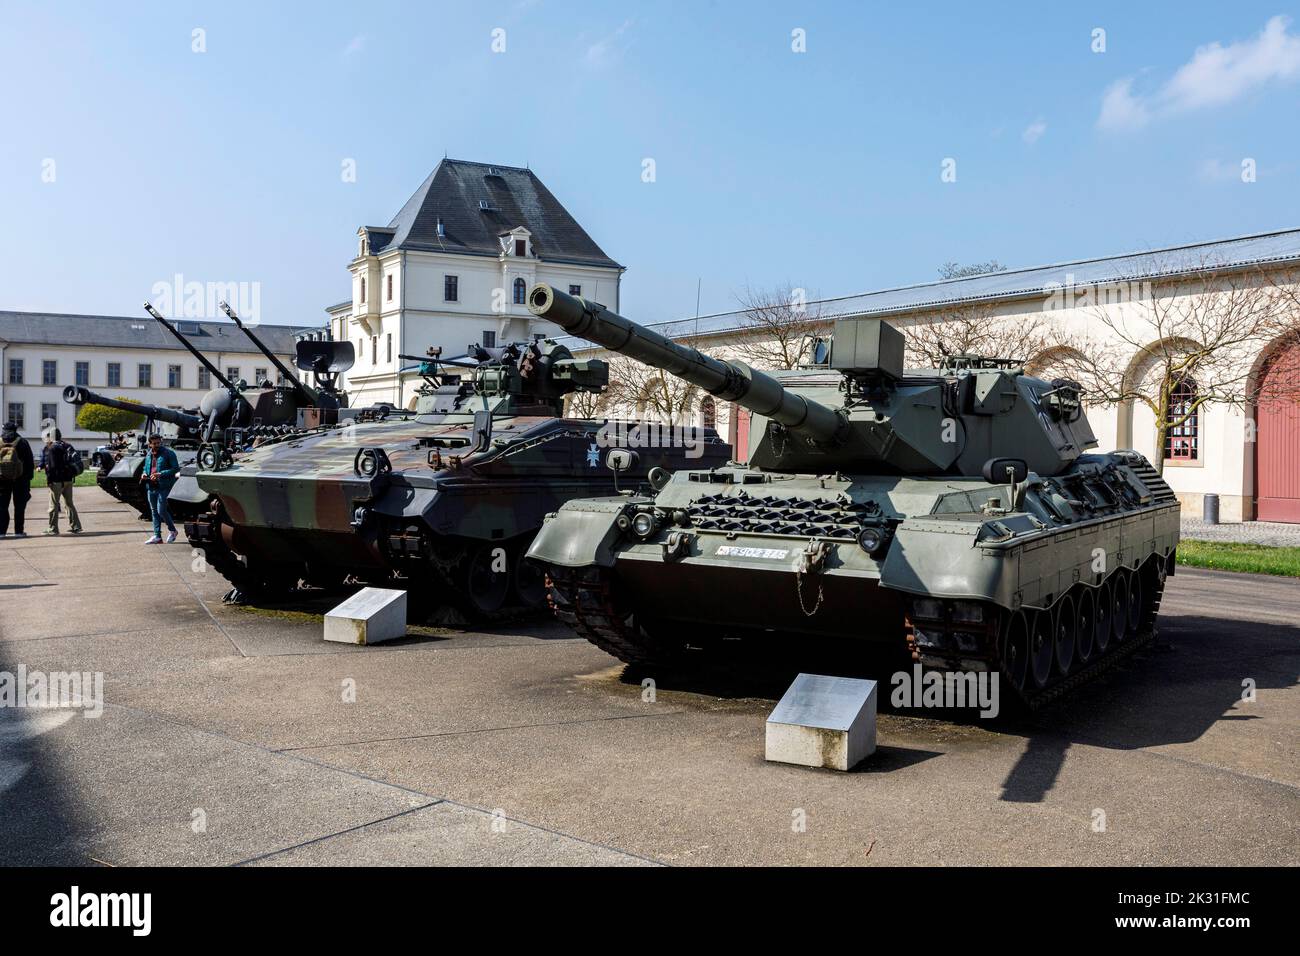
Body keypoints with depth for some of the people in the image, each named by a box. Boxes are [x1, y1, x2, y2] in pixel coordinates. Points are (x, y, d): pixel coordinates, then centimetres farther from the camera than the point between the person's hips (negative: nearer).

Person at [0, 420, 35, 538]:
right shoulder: (22, 442, -2)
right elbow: (30, 462, -3)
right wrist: (29, 477, 2)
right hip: (20, 479, -1)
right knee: (19, 505, 5)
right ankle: (18, 531, 3)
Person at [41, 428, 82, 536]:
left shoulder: (52, 448, -12)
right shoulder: (67, 446, 10)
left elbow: (51, 466, -17)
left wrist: (48, 479, -11)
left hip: (57, 480, -7)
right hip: (68, 479, 7)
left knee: (54, 505, 0)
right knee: (69, 503, 13)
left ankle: (53, 528, 2)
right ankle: (75, 526, 13)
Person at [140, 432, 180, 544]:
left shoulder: (168, 453, -7)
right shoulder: (148, 454, 14)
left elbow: (176, 469, -11)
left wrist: (161, 474, -20)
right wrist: (144, 474, 4)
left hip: (163, 486, -7)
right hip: (151, 486, 7)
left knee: (161, 510, -11)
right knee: (154, 511, 9)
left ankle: (172, 530, 11)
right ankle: (157, 537, 15)